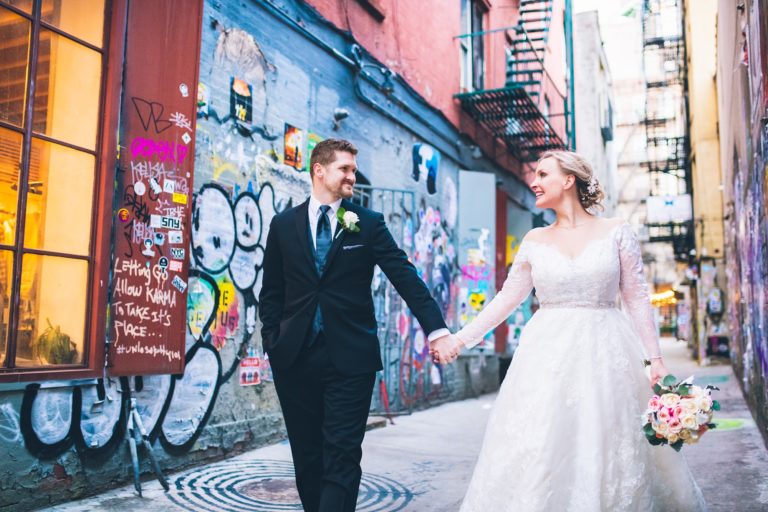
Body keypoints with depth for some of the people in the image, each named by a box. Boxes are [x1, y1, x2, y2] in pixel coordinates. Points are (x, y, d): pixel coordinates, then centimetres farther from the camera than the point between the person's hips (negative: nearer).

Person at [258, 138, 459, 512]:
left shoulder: (369, 224, 2)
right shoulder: (284, 224, 7)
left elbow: (405, 277, -6)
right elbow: (271, 291, 11)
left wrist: (437, 330, -15)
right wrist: (272, 340, 2)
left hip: (350, 357, -2)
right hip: (295, 357, 2)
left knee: (342, 456, -2)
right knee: (307, 455, 12)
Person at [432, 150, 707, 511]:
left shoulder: (616, 232, 1)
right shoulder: (535, 241, 6)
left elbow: (637, 298, 1)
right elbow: (506, 298, 10)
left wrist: (655, 358, -5)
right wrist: (460, 339, 6)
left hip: (605, 354, -1)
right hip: (548, 358, 2)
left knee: (609, 449, 5)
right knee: (541, 452, 2)